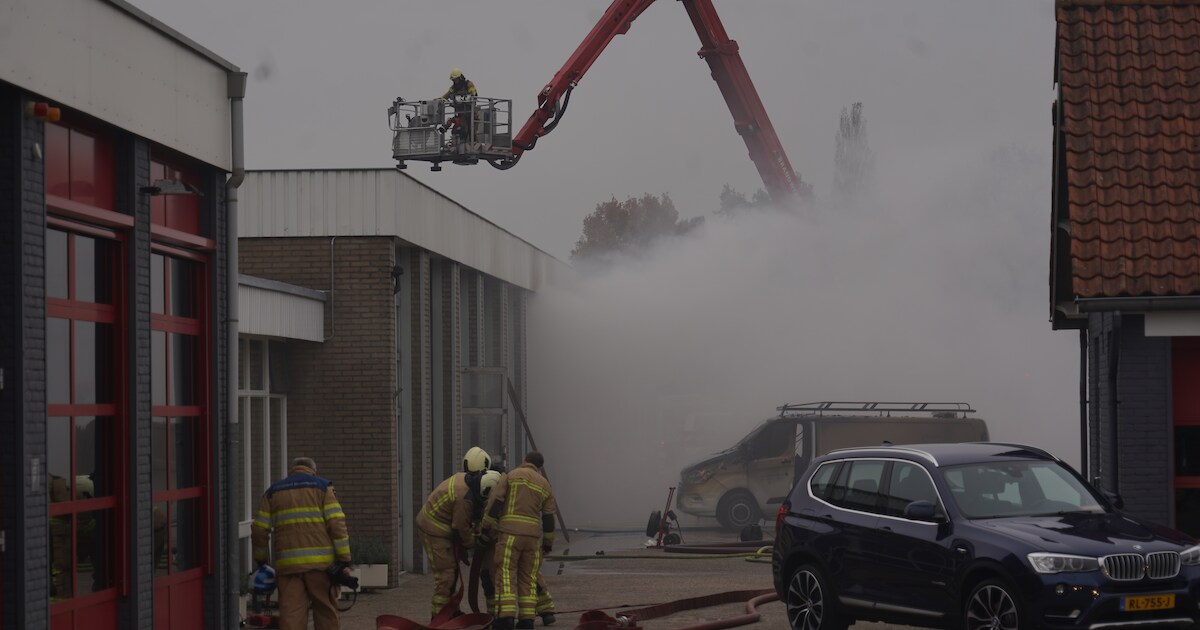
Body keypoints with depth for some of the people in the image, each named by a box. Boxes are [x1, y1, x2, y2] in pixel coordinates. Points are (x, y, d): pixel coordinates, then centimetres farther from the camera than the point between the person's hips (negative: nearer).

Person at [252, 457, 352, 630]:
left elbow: (259, 530, 11)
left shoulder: (273, 491, 16)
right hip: (320, 563, -2)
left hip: (287, 564, 2)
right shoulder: (323, 487, 8)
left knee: (290, 615, -2)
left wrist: (261, 559, 24)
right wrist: (344, 559, -4)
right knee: (325, 611, 10)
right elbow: (337, 524, -4)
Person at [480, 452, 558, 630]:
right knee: (527, 577, 10)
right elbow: (549, 518, 12)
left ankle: (506, 616, -18)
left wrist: (486, 528, 2)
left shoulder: (511, 475, 5)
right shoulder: (544, 485, 15)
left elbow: (496, 503, -3)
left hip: (509, 533, -3)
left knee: (506, 575, -5)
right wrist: (548, 544, 20)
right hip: (532, 535, 3)